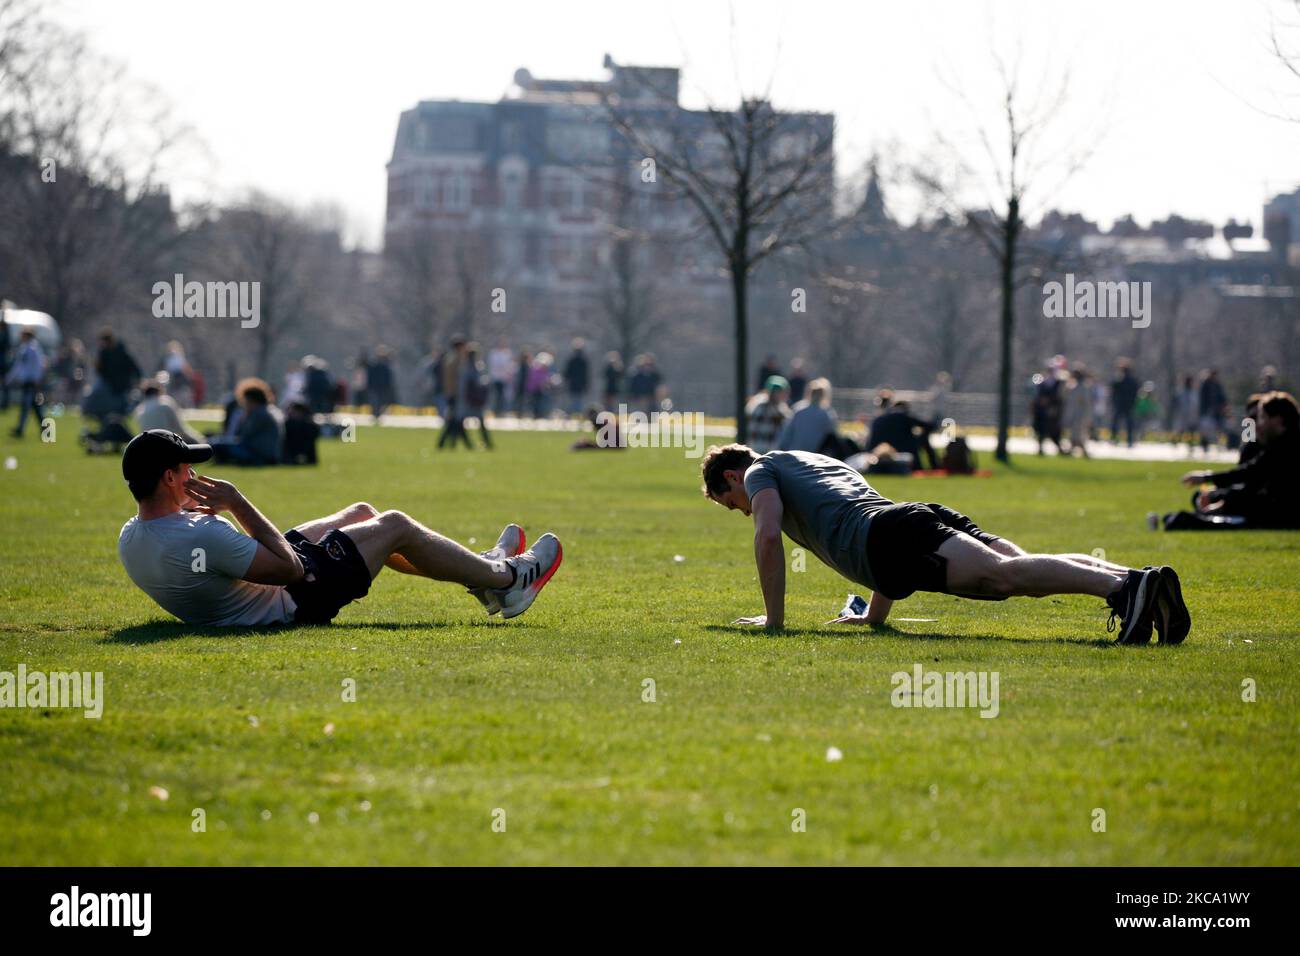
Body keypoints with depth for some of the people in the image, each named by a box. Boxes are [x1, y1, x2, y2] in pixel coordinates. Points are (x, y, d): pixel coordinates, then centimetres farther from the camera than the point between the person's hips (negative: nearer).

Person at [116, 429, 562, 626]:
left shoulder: (130, 539, -10)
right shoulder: (202, 538, -39)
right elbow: (290, 567, -29)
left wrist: (190, 509, -5)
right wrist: (237, 504, -27)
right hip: (297, 600, -10)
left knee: (362, 513, 22)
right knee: (396, 526, 5)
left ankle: (480, 568, 37)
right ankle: (506, 579, 25)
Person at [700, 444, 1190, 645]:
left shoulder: (760, 472, 20)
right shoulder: (819, 460, 44)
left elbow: (768, 536, 0)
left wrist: (773, 619, 6)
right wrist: (876, 613, 45)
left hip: (887, 536, -8)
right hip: (921, 514, 8)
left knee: (1004, 574, -28)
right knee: (1022, 570, -10)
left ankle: (1123, 587, -50)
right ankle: (1135, 578, -33)